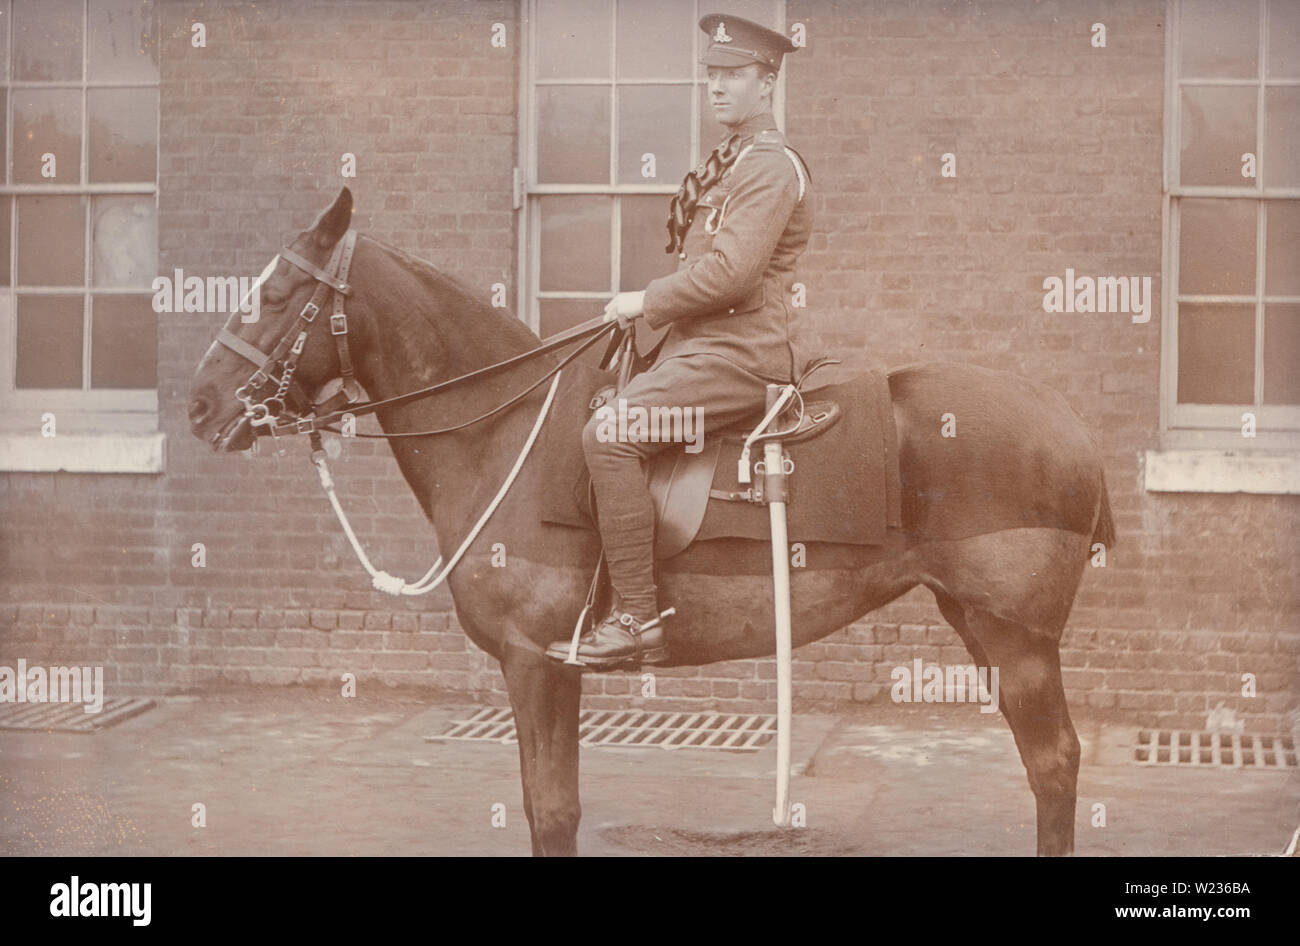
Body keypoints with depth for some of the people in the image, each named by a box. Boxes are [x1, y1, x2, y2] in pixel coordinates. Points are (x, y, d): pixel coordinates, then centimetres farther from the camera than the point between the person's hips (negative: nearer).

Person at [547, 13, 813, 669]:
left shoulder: (770, 165, -10)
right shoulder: (731, 161, 22)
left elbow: (731, 272, -21)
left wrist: (647, 302, -11)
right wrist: (651, 309, 11)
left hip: (738, 352, -11)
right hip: (702, 345, 11)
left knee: (609, 434, -26)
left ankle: (637, 620, -26)